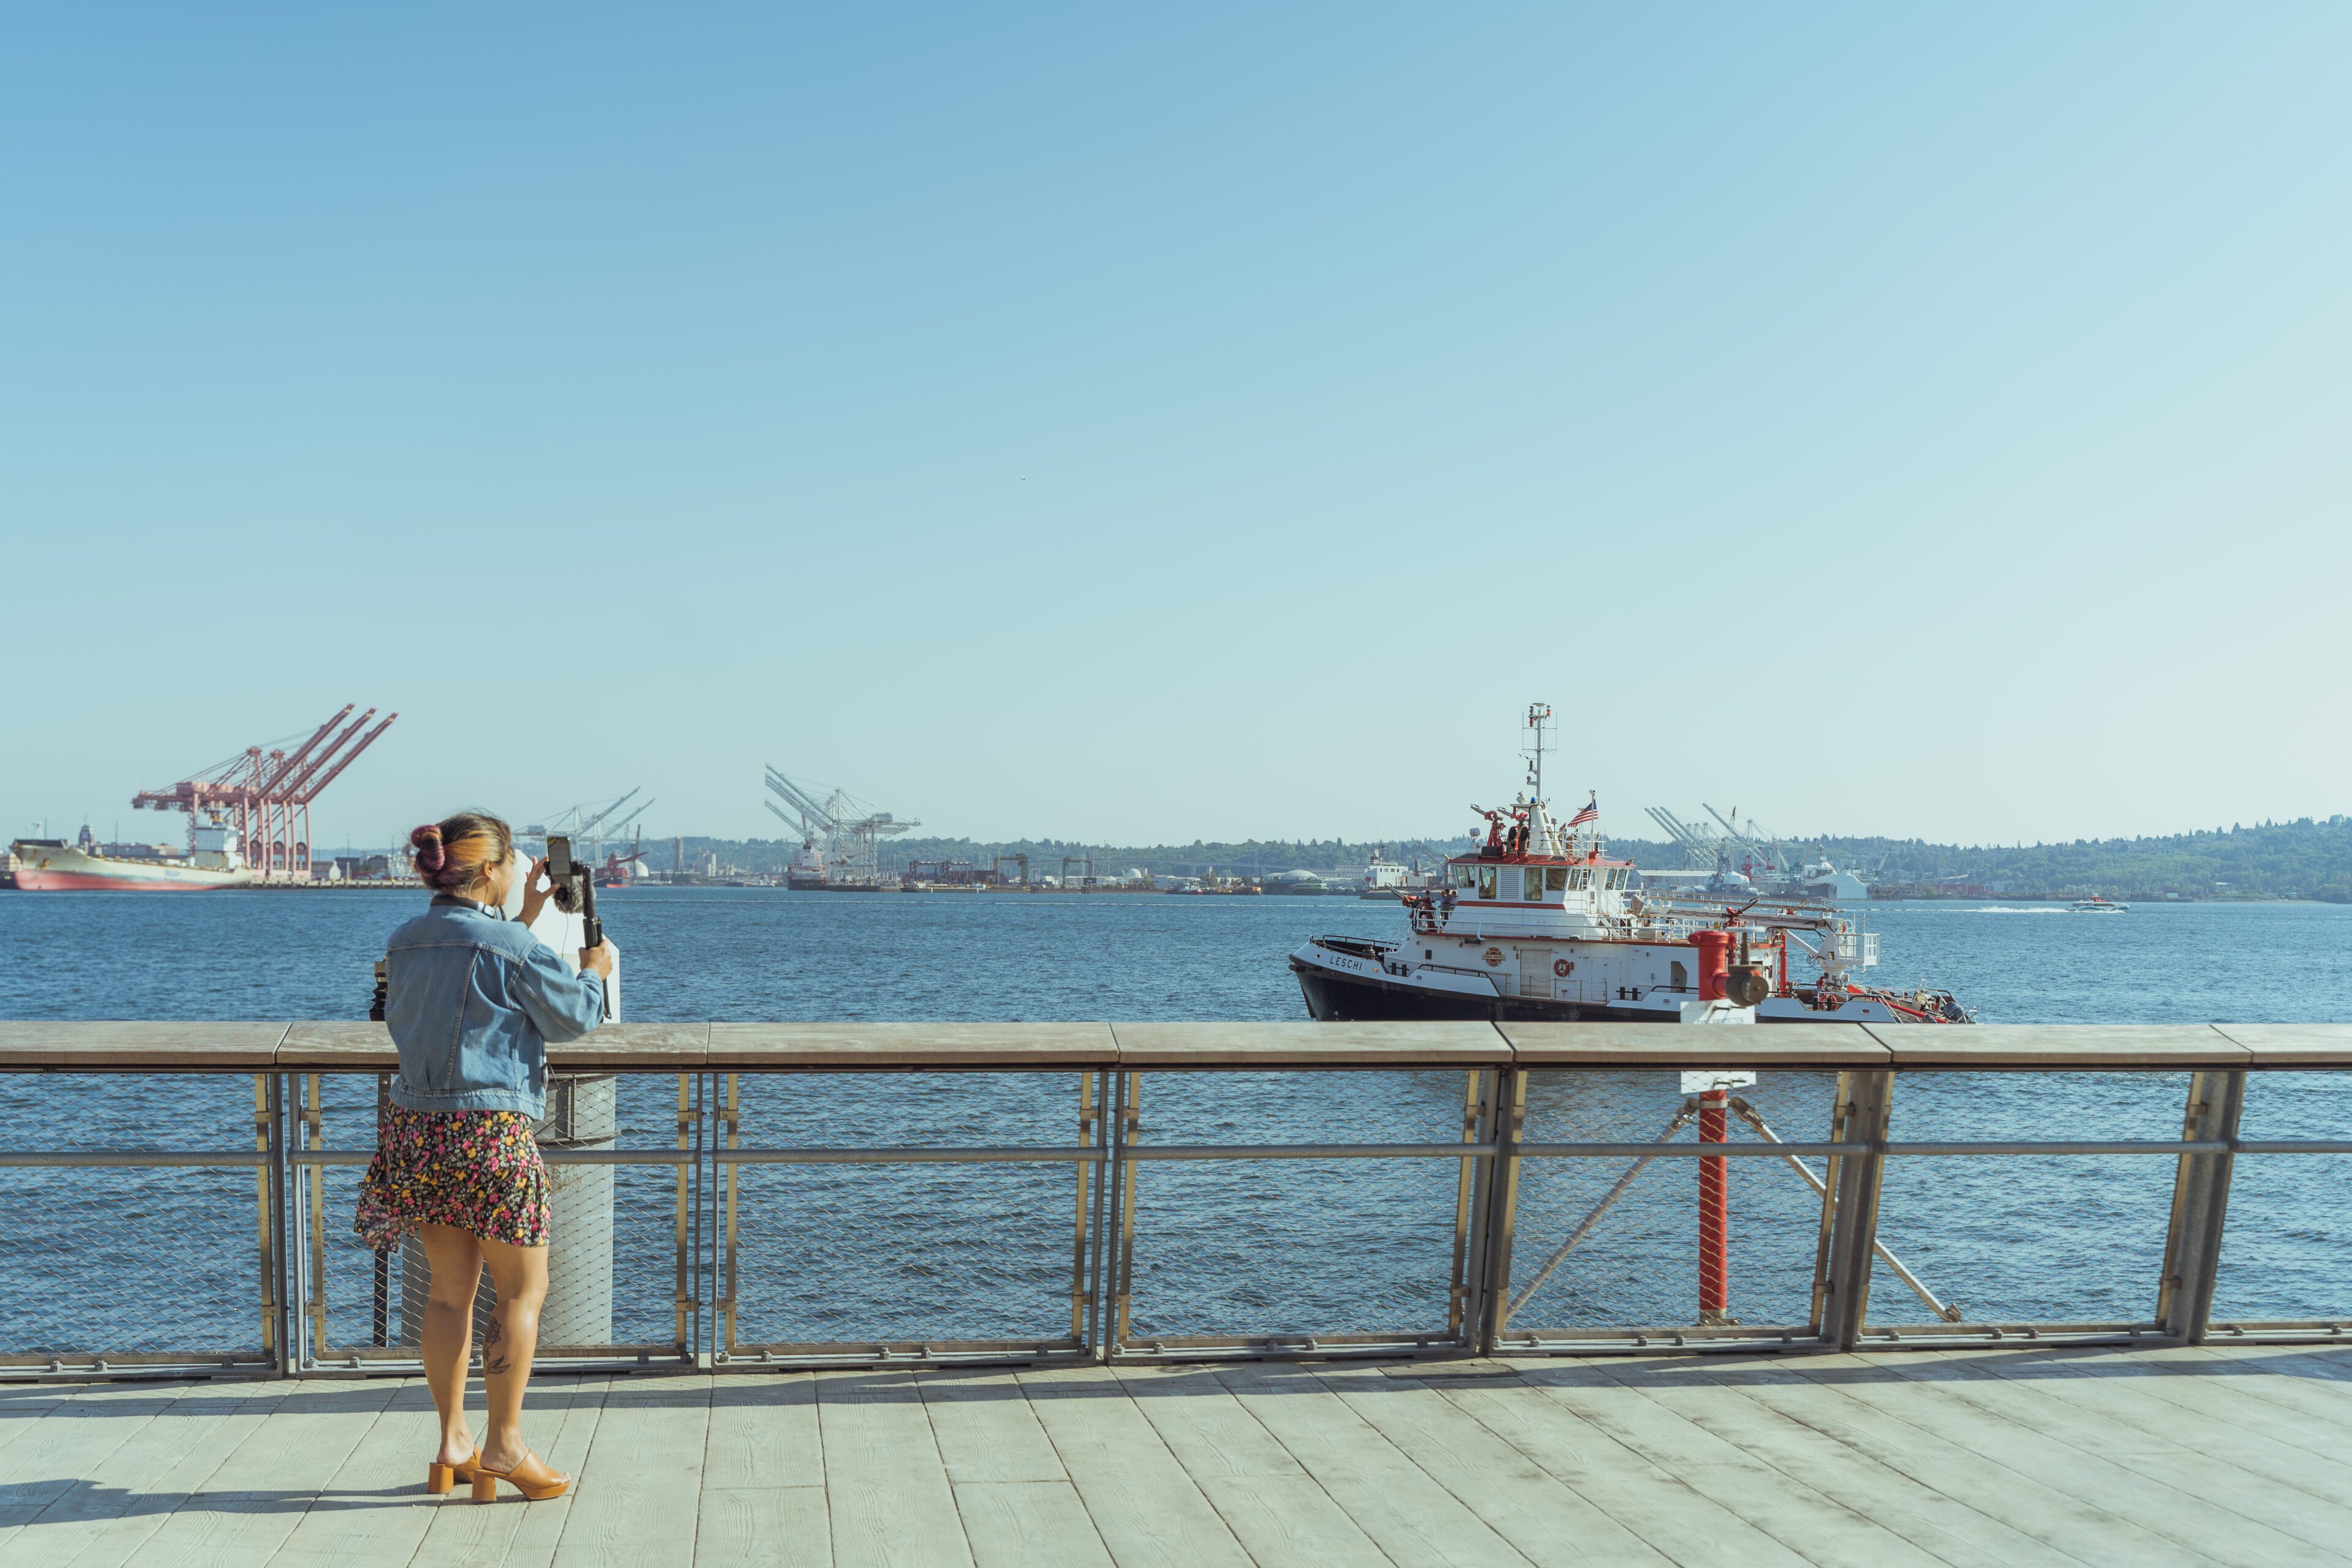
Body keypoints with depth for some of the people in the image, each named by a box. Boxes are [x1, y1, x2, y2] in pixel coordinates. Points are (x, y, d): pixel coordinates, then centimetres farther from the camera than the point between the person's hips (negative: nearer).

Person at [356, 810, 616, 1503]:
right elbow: (572, 1017, -1)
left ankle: (452, 1445, 22)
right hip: (490, 1129, -7)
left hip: (416, 1127, 7)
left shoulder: (404, 943, 8)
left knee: (451, 1290, 15)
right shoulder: (511, 945, -12)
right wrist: (593, 972, 17)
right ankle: (503, 1445, 9)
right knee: (522, 1289, 5)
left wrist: (520, 921, 28)